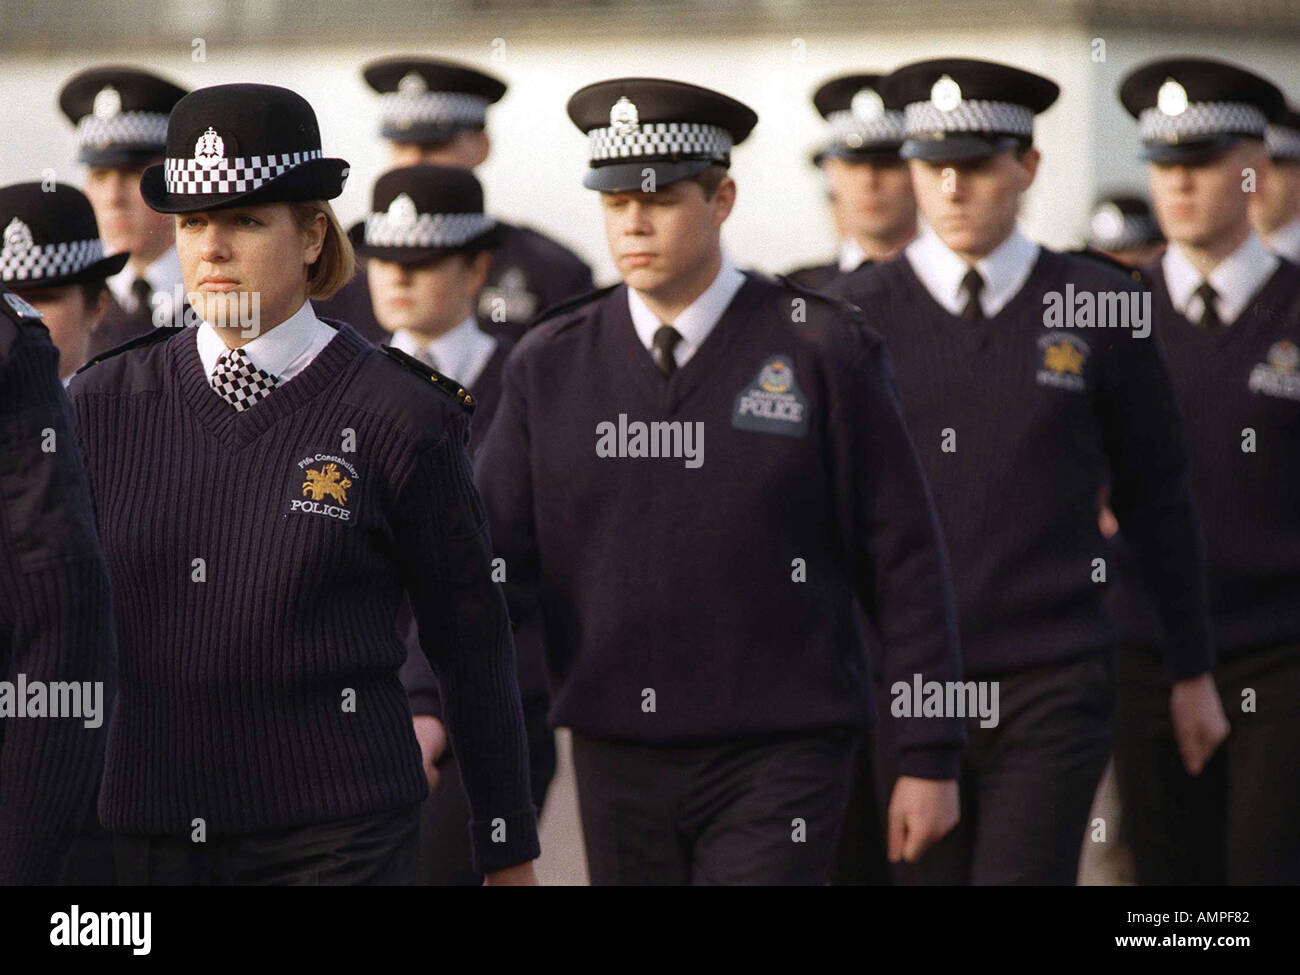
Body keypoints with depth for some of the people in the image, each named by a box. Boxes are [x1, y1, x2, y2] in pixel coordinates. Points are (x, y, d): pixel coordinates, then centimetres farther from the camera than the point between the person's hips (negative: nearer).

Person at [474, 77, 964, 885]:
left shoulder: (824, 353, -4)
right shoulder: (550, 365, 5)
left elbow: (905, 562, -2)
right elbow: (492, 554, 3)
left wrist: (931, 757, -3)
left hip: (778, 760, -4)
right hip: (617, 759, 4)